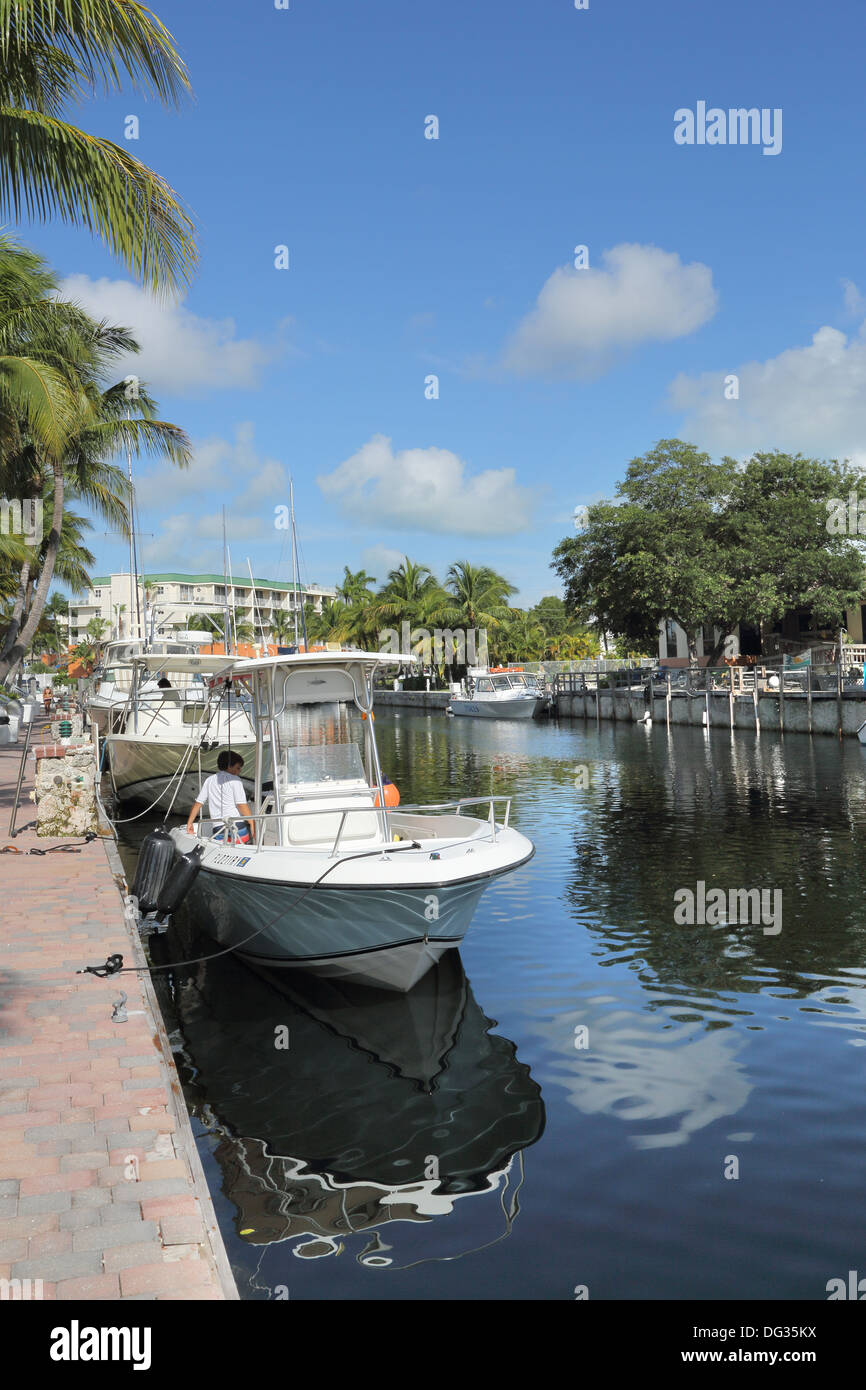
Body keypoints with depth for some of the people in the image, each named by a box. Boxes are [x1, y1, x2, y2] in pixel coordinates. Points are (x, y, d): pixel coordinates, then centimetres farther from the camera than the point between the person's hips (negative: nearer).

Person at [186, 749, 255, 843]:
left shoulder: (209, 780, 18)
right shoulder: (235, 779, 2)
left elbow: (198, 803, 19)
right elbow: (242, 805, -5)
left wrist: (189, 823, 27)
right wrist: (253, 824, -3)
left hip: (218, 829, 5)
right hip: (238, 826, -5)